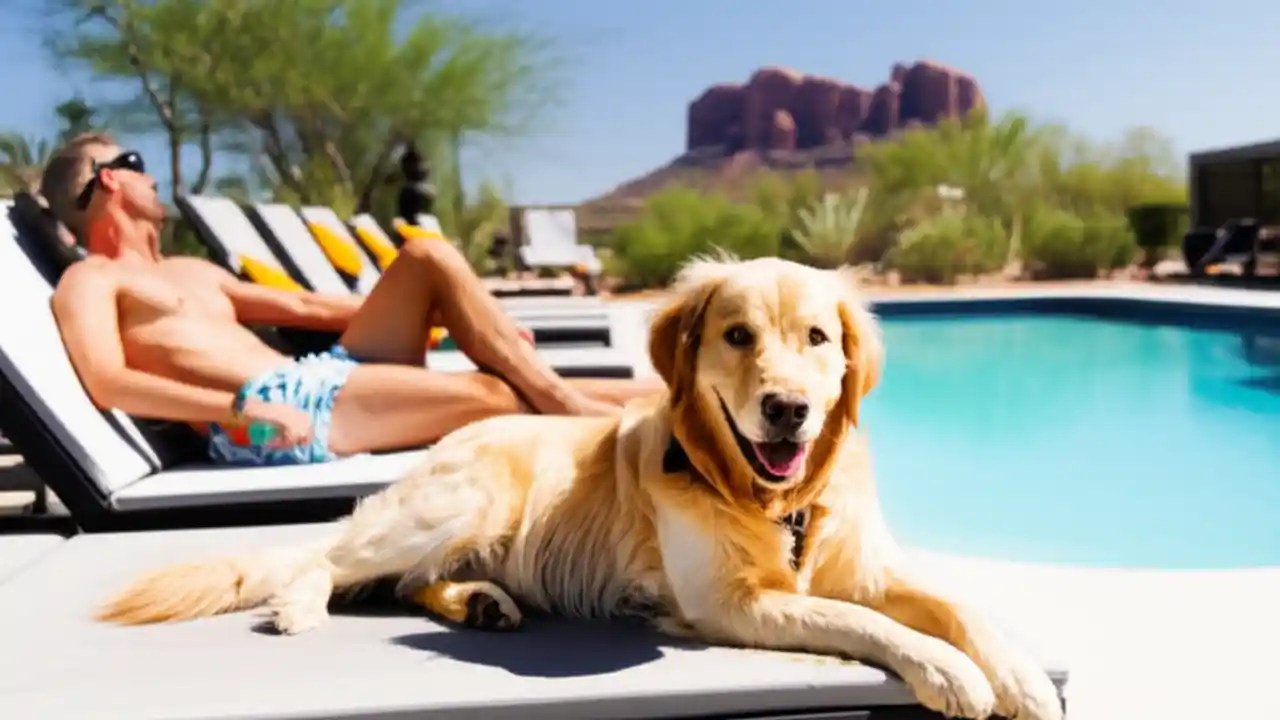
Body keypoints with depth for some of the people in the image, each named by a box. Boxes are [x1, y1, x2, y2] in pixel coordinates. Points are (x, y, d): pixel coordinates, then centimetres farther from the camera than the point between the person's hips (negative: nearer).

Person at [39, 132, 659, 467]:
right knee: (484, 393, -20)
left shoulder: (191, 272, 30)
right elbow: (107, 384, -12)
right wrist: (238, 410, -28)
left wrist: (444, 311, 24)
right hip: (267, 416, -8)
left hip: (318, 382, 8)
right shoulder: (89, 281, 6)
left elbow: (302, 306, 30)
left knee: (427, 257, -3)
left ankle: (558, 397, -6)